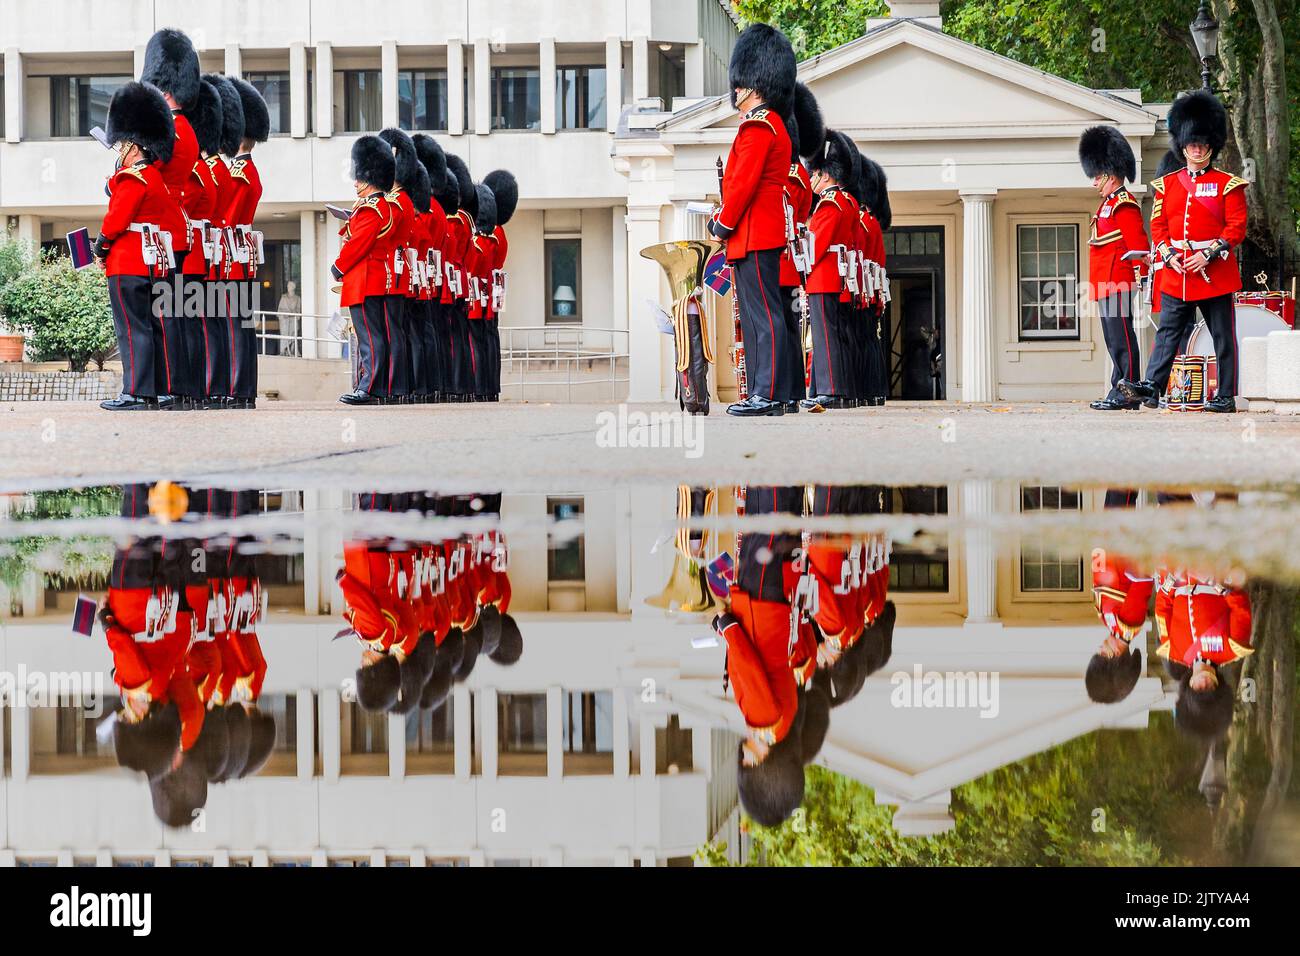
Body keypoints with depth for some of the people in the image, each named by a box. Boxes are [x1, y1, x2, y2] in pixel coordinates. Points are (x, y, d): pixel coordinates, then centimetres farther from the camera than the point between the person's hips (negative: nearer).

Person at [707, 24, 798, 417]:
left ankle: (768, 395, -11)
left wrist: (723, 224, -9)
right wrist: (723, 217, 14)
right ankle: (762, 394, 12)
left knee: (763, 317, -10)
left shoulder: (758, 126, -13)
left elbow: (745, 183, -18)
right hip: (765, 235, 10)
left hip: (754, 237, -10)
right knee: (757, 317, 10)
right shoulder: (773, 125, 20)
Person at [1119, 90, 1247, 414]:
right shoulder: (1167, 184, 11)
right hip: (1176, 274, 3)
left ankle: (1226, 396, 5)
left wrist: (1208, 254, -16)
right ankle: (1152, 388, -4)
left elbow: (1236, 227, -5)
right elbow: (1158, 225, 10)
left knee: (1224, 336, 2)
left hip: (1215, 273, -3)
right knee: (1167, 333, -1)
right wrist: (1168, 255, -7)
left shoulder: (1228, 185, 0)